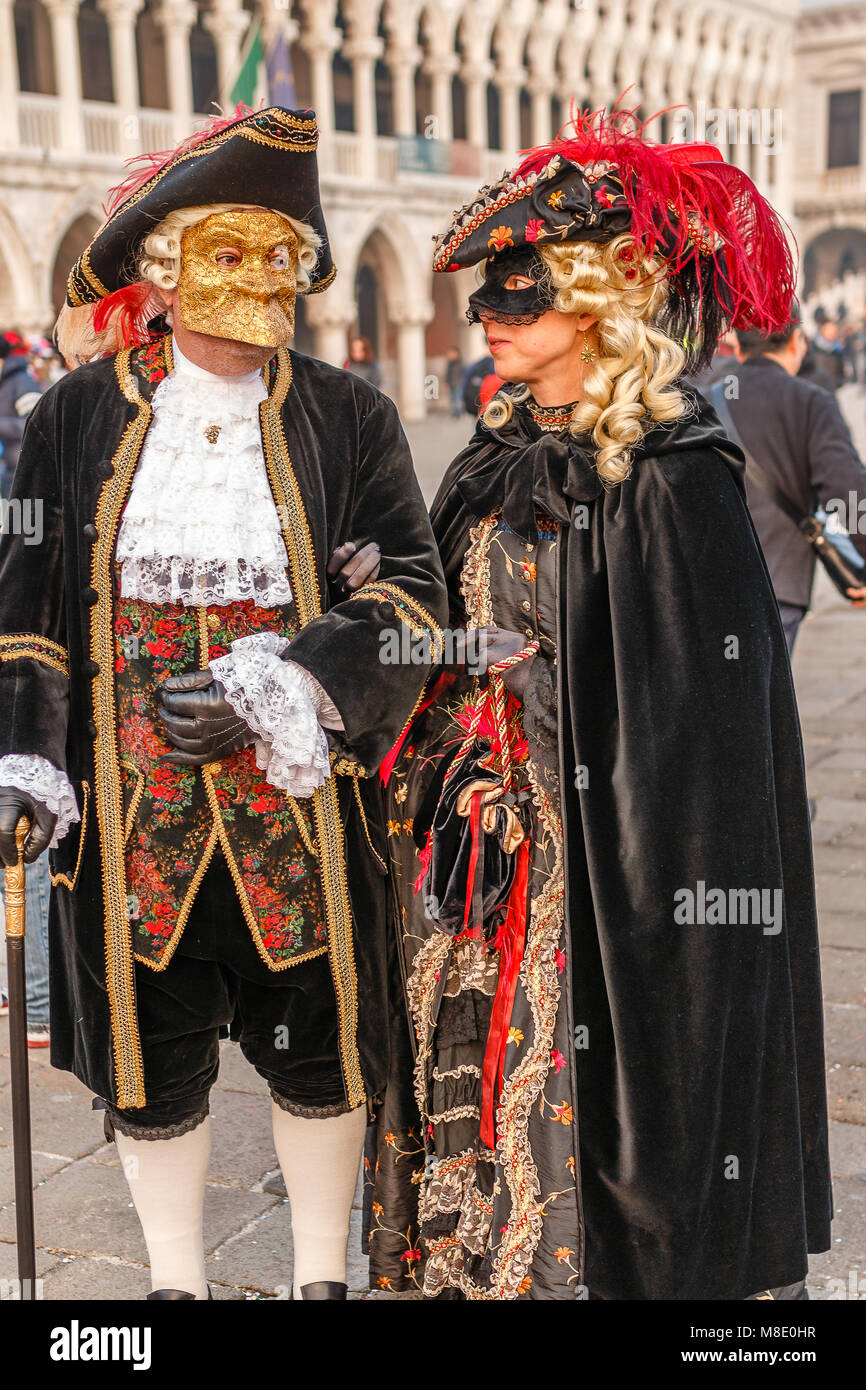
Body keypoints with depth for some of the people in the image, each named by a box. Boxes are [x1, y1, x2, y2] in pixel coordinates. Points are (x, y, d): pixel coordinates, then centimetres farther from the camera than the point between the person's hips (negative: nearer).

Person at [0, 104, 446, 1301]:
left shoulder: (347, 418, 1)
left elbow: (408, 592, -5)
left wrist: (279, 691, -19)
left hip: (302, 800, 0)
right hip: (130, 804, 1)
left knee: (316, 1051, 12)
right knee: (150, 1060, 13)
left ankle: (322, 1278, 35)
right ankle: (176, 1281, 35)